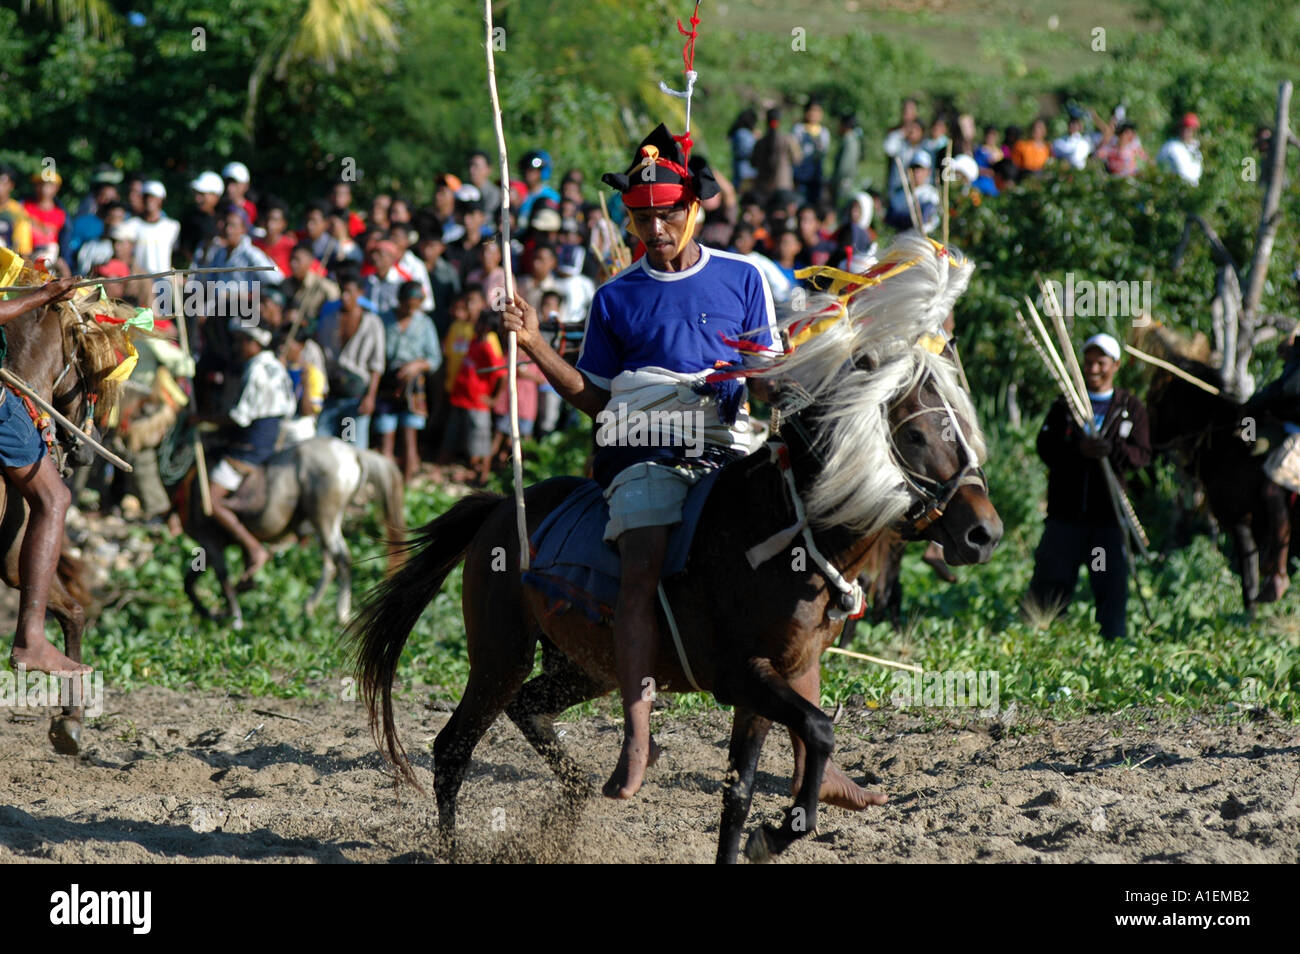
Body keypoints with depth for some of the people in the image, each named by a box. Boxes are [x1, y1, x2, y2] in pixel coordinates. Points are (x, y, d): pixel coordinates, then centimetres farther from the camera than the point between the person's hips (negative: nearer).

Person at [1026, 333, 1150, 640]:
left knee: (1112, 587, -1)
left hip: (1107, 514, 0)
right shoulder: (1065, 404, 11)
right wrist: (1078, 449, -19)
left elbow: (1142, 456, 0)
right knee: (1051, 582, 1)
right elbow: (1045, 447, -1)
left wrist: (1112, 451, -20)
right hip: (1066, 509, 0)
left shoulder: (1131, 408, 10)